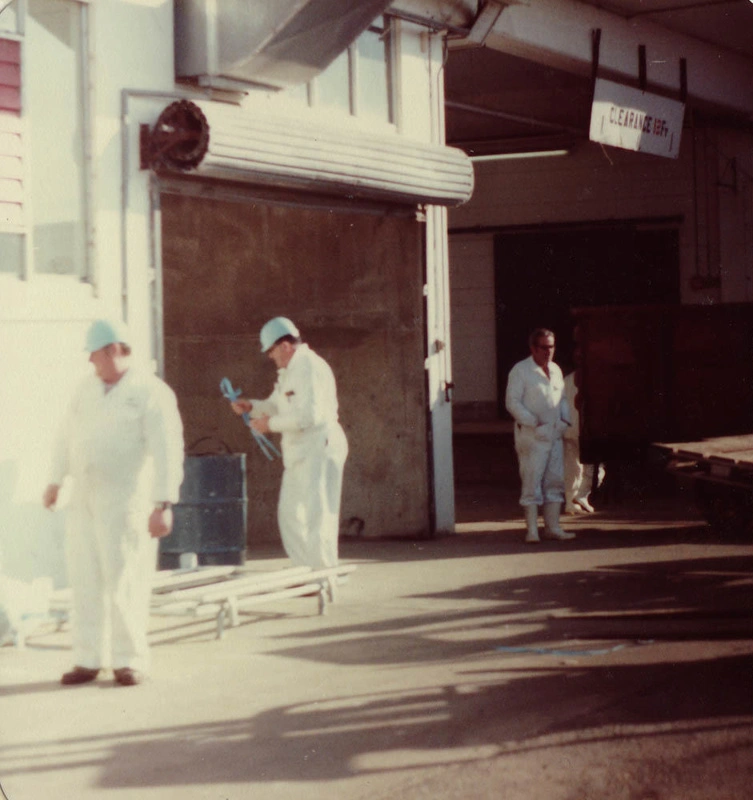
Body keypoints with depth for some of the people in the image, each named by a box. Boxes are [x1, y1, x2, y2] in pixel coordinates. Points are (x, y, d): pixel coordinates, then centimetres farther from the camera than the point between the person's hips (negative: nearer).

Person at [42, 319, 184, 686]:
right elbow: (67, 435, 22)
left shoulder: (151, 393, -9)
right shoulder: (87, 388, 11)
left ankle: (130, 660, 4)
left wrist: (164, 505, -20)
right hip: (84, 500, 6)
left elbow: (167, 451, -14)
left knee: (124, 582, -6)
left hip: (127, 503, -6)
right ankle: (89, 659, 12)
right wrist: (55, 481, 25)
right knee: (85, 579, 5)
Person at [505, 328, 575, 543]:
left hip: (555, 435, 7)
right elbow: (512, 402, -10)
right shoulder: (520, 370, -5)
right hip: (531, 436, -7)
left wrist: (564, 420, 4)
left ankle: (553, 527, 13)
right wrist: (535, 424, -15)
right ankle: (532, 529, -3)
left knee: (555, 481, 7)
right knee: (532, 481, -6)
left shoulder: (556, 370, 16)